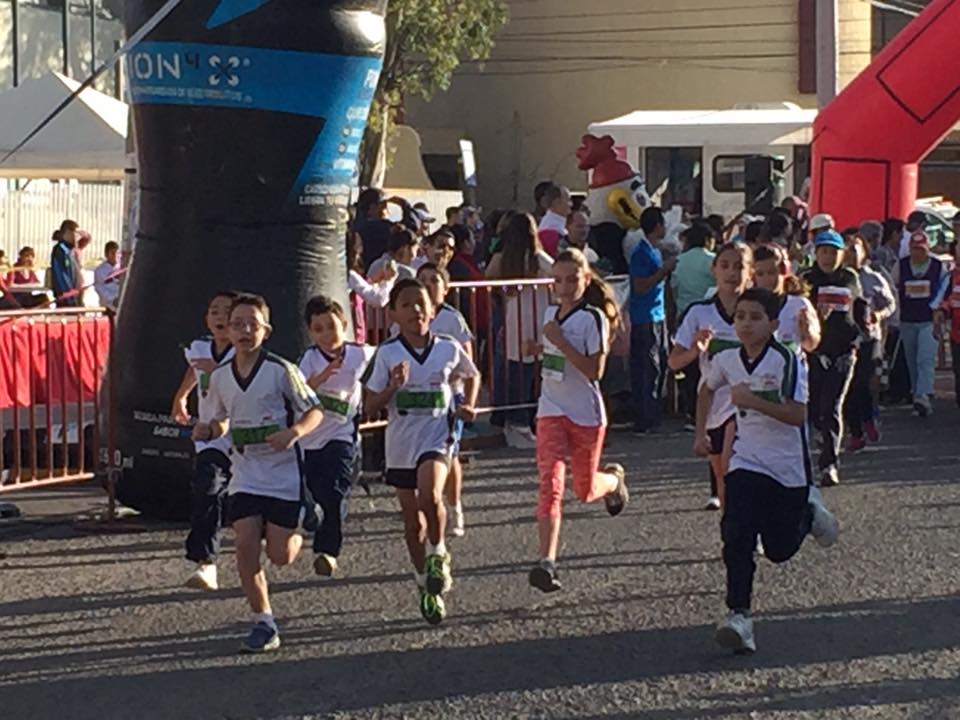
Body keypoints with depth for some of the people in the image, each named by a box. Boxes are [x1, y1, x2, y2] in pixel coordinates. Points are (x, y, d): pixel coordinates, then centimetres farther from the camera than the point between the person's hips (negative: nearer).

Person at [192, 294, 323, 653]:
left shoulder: (281, 371, -12)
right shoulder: (220, 377, 2)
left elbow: (314, 410, -5)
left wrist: (294, 432, -24)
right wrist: (209, 430, -6)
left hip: (284, 473, -3)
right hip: (245, 477, 4)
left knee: (280, 555, -3)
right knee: (245, 545, -10)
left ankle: (299, 531, 34)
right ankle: (263, 623, 3)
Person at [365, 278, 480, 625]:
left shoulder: (449, 349, 0)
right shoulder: (387, 354, -3)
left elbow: (472, 375, 22)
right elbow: (371, 407, -3)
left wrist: (469, 405, 6)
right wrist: (394, 386, -19)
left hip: (437, 436, -1)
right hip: (401, 442, 2)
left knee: (430, 496, -30)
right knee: (412, 520, 10)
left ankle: (438, 554, -3)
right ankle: (427, 587, 27)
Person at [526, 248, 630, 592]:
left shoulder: (593, 318, -13)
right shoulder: (551, 314, 8)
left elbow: (595, 370, -19)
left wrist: (560, 342, -22)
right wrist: (541, 349, 7)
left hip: (586, 413, -4)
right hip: (551, 411, 4)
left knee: (585, 490, 12)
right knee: (550, 482, -14)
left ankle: (614, 478, 50)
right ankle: (547, 562, -21)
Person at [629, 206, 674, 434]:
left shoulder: (655, 251, 15)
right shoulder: (641, 253, -14)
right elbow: (640, 286, -19)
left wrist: (667, 270, 9)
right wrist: (664, 270, -17)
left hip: (658, 317, 10)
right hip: (644, 319, -10)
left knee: (660, 366, 11)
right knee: (648, 370, -7)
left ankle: (653, 417, 19)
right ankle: (644, 422, -4)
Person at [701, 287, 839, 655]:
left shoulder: (786, 360, -16)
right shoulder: (726, 360, -1)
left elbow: (797, 415, -24)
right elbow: (707, 390, 22)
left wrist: (753, 401, -32)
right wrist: (701, 430, 19)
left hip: (789, 466, -3)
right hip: (746, 463, 3)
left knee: (779, 549, 8)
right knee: (736, 535, -18)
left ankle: (810, 511, 39)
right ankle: (739, 615, -18)